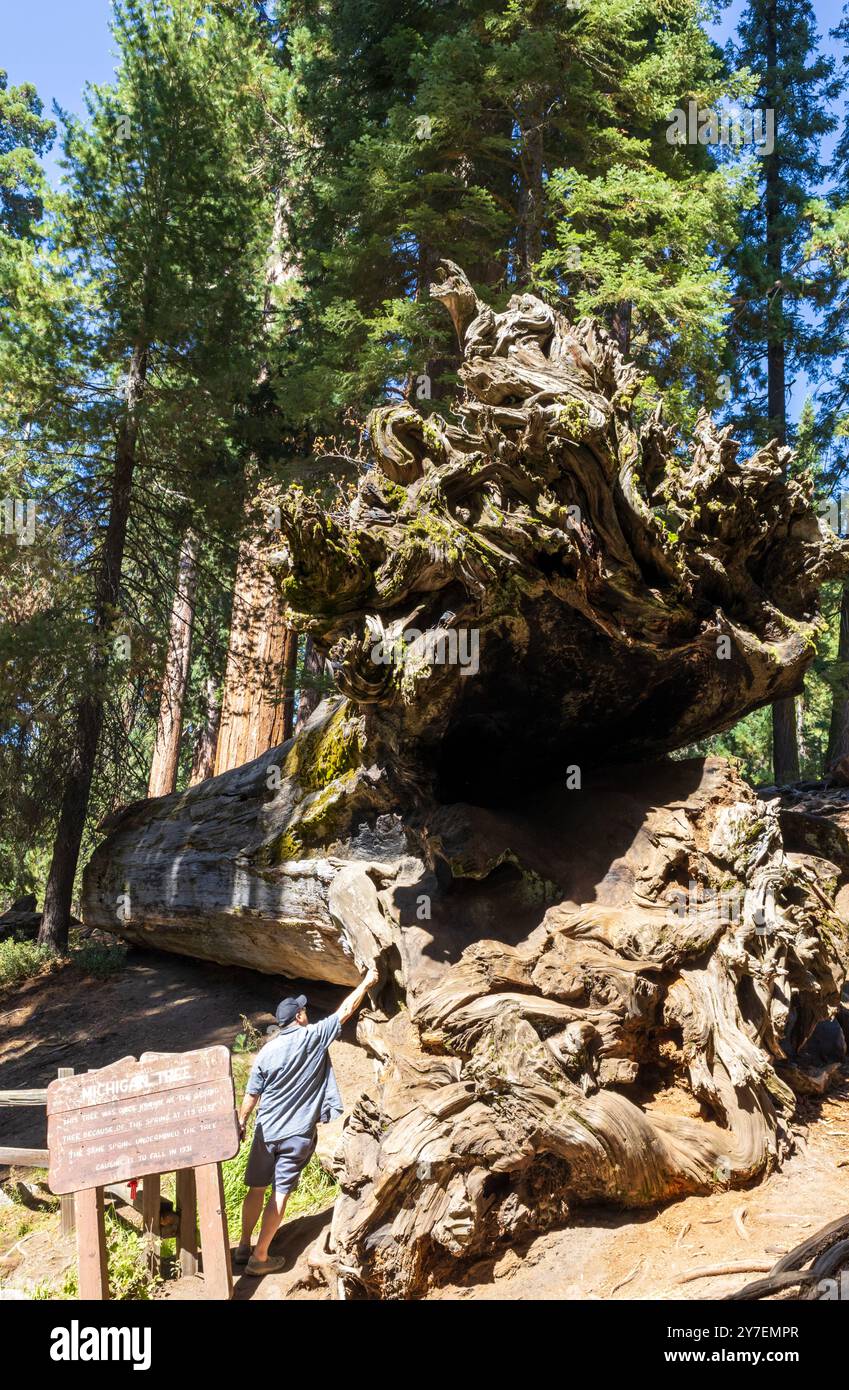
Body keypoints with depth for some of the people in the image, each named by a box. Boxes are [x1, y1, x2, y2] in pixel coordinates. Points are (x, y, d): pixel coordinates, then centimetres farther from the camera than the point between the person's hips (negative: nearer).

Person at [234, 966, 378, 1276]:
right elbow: (345, 1010, -1)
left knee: (256, 1189, 16)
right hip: (298, 1134, -3)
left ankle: (244, 1247, 27)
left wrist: (241, 1123, 17)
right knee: (280, 1194, 3)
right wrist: (366, 983, 10)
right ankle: (259, 1258, 6)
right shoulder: (314, 1036, -9)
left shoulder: (267, 1051, -1)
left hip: (266, 1132, 3)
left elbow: (251, 1095, 2)